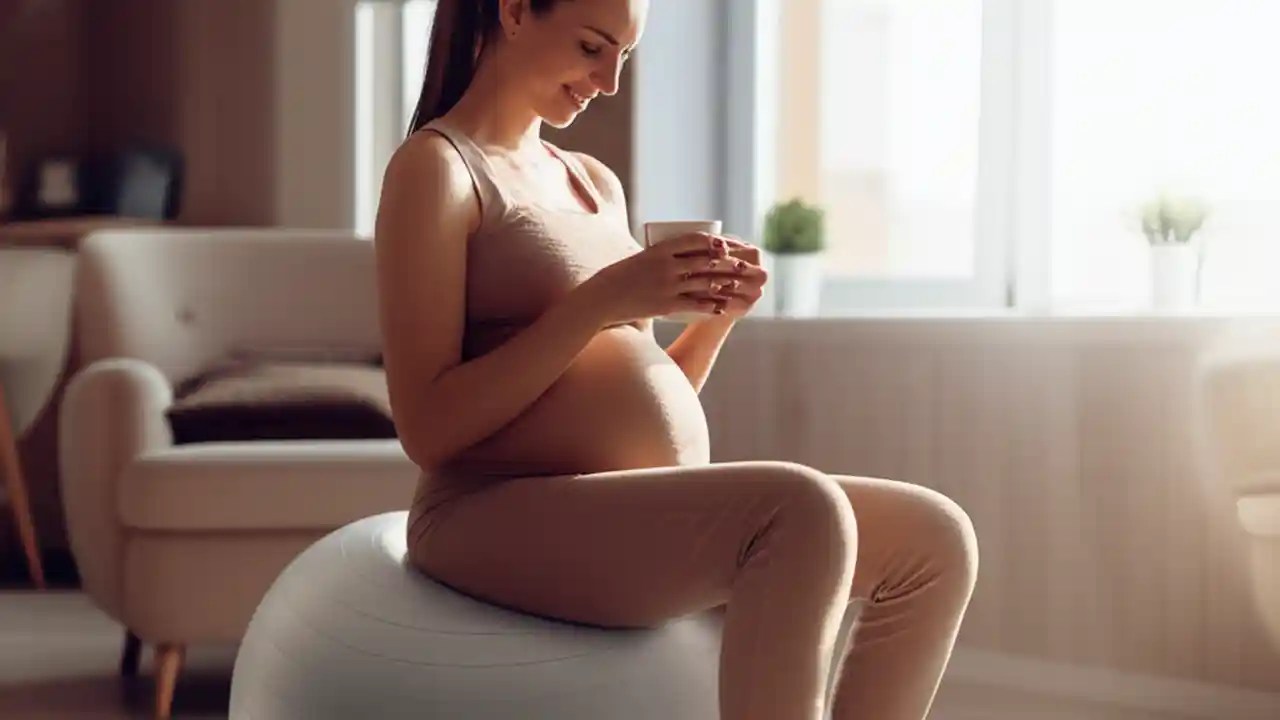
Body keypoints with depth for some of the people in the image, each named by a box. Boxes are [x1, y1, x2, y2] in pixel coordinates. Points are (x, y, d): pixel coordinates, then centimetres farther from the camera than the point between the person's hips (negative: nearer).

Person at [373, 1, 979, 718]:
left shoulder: (597, 182, 21)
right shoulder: (437, 167, -3)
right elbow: (429, 428, -13)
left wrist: (719, 315, 4)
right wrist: (600, 302, -17)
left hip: (652, 517, 8)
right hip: (508, 518, -8)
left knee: (935, 538, -5)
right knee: (801, 509, -31)